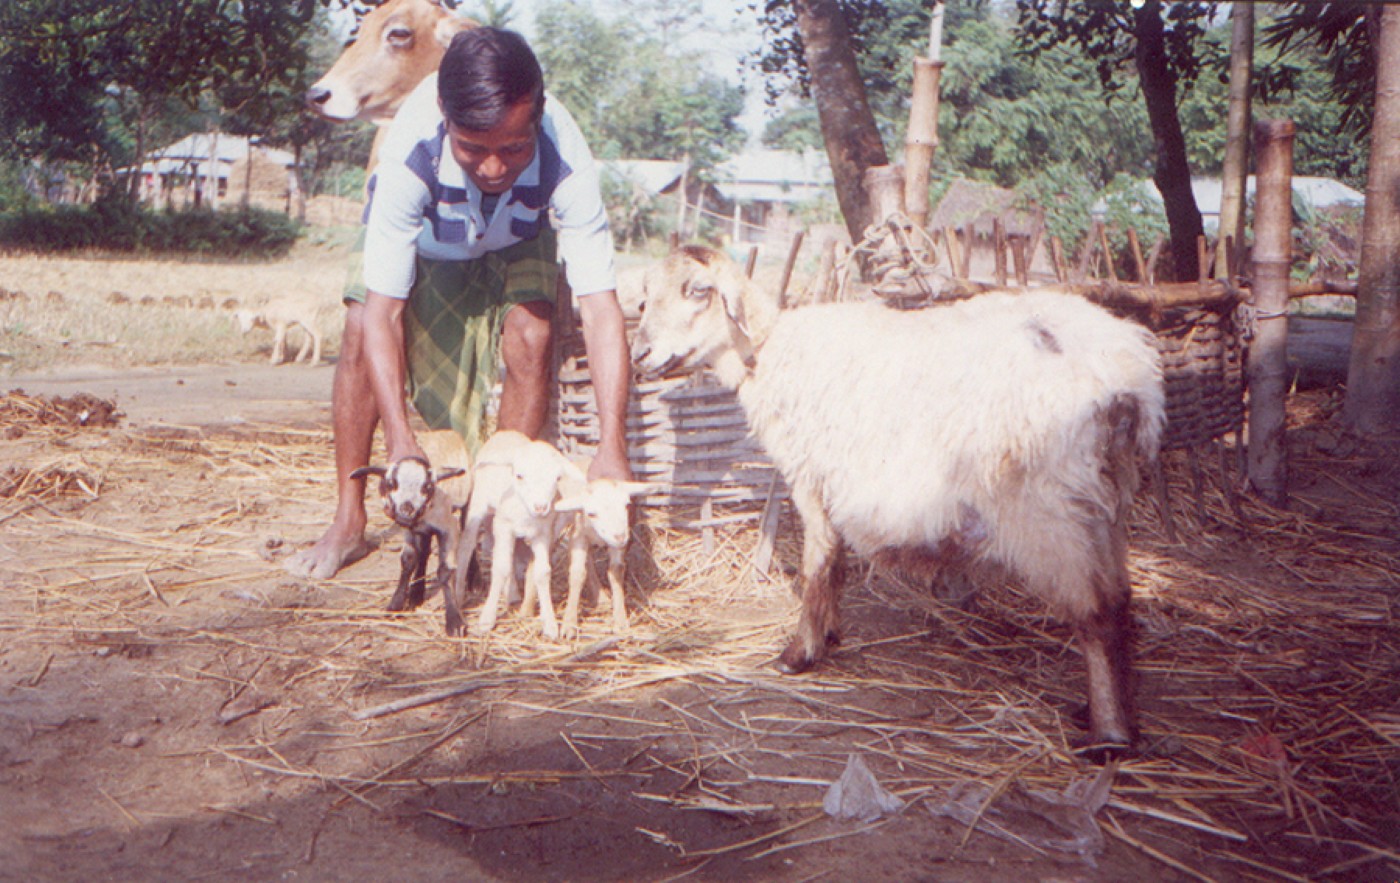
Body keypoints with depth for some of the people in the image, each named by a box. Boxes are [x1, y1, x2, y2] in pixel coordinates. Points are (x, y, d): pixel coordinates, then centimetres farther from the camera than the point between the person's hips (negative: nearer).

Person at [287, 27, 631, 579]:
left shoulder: (565, 159, -41)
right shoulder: (410, 154, -42)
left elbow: (600, 309, -41)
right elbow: (383, 311, -40)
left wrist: (612, 446, -49)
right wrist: (400, 441, -49)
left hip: (514, 240, 0)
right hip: (423, 237, 0)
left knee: (531, 339, -23)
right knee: (361, 333, -19)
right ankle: (348, 524, -5)